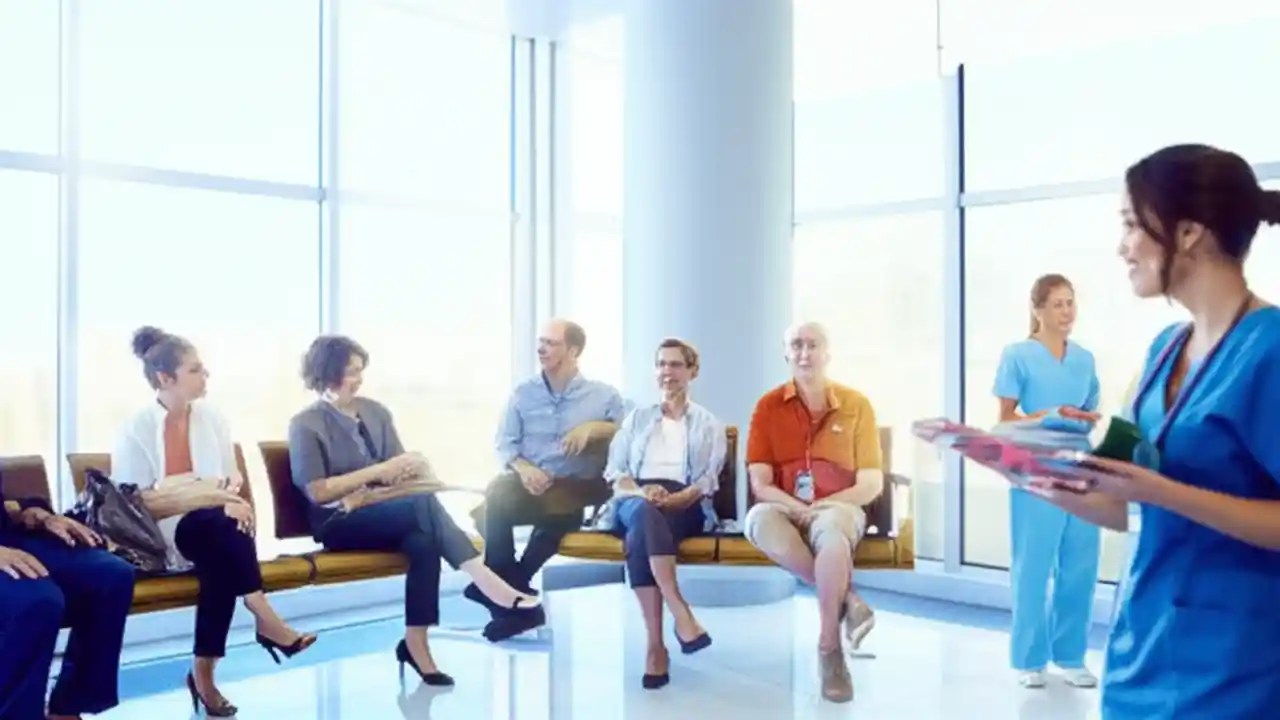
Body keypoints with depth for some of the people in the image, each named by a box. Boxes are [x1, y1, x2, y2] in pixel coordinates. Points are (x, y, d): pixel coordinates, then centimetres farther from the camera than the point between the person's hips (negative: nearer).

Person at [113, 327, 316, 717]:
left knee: (221, 562, -33)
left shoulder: (211, 417, 8)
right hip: (159, 535, -4)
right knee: (220, 524, -36)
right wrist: (203, 497, -22)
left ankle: (204, 672, -25)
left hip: (213, 530, 4)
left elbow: (232, 476, 13)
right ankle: (264, 620, -30)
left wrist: (228, 494, -14)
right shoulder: (136, 430, -7)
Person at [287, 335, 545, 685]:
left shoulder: (375, 412, 11)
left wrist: (412, 469, -14)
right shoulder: (306, 425, -3)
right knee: (424, 503, -33)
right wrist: (379, 470, -15)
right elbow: (317, 491, -12)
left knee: (424, 542, -32)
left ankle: (416, 644, -27)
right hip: (338, 523, -5)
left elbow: (397, 473, 10)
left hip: (382, 513, 5)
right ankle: (492, 587, -34)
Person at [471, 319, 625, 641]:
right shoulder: (522, 393, 14)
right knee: (495, 496, -32)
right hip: (528, 484, 2)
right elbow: (504, 444, 8)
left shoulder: (603, 395, 9)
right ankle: (512, 591, -21)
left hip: (576, 490, -2)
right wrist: (522, 467, -13)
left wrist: (593, 427, -12)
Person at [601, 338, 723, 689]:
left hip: (685, 505, -1)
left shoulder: (709, 425, 19)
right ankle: (682, 616, -46)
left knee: (640, 536, -37)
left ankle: (656, 644, -41)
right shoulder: (637, 418, 25)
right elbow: (616, 473, 13)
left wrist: (670, 499, -16)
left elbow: (708, 481, 5)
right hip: (635, 500, 1)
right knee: (645, 513, -40)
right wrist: (642, 492, -11)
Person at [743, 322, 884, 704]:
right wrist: (798, 508, -20)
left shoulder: (856, 404, 4)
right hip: (784, 510, 1)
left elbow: (872, 484, 1)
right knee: (758, 520, -36)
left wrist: (823, 506, -14)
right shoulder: (768, 406, 4)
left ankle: (829, 649, -26)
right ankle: (847, 598, -24)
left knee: (831, 531, -39)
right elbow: (760, 485, -2)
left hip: (838, 509, -1)